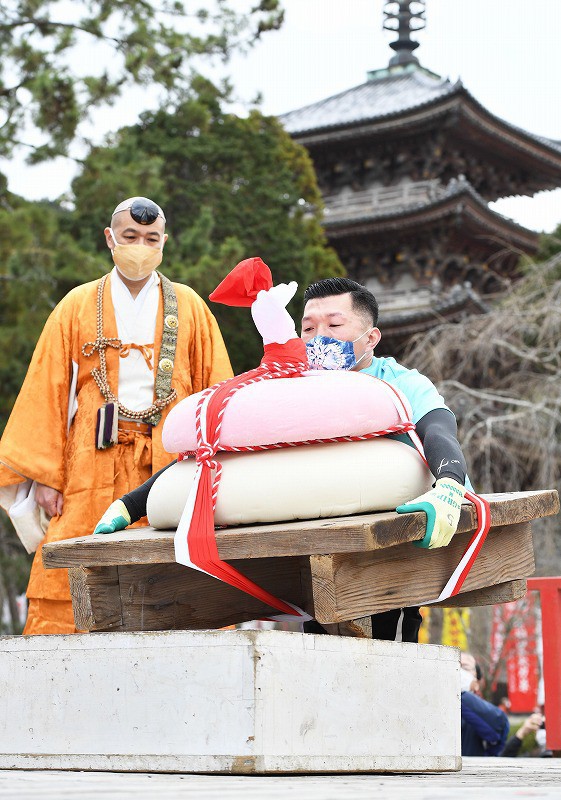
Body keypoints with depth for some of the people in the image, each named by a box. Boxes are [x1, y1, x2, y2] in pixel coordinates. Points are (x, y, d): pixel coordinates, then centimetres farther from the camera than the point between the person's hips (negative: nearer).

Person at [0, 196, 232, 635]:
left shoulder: (190, 307, 13)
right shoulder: (78, 306, 12)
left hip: (172, 465, 0)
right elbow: (47, 392, 8)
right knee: (71, 588, -8)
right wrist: (45, 474, -2)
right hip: (93, 466, 0)